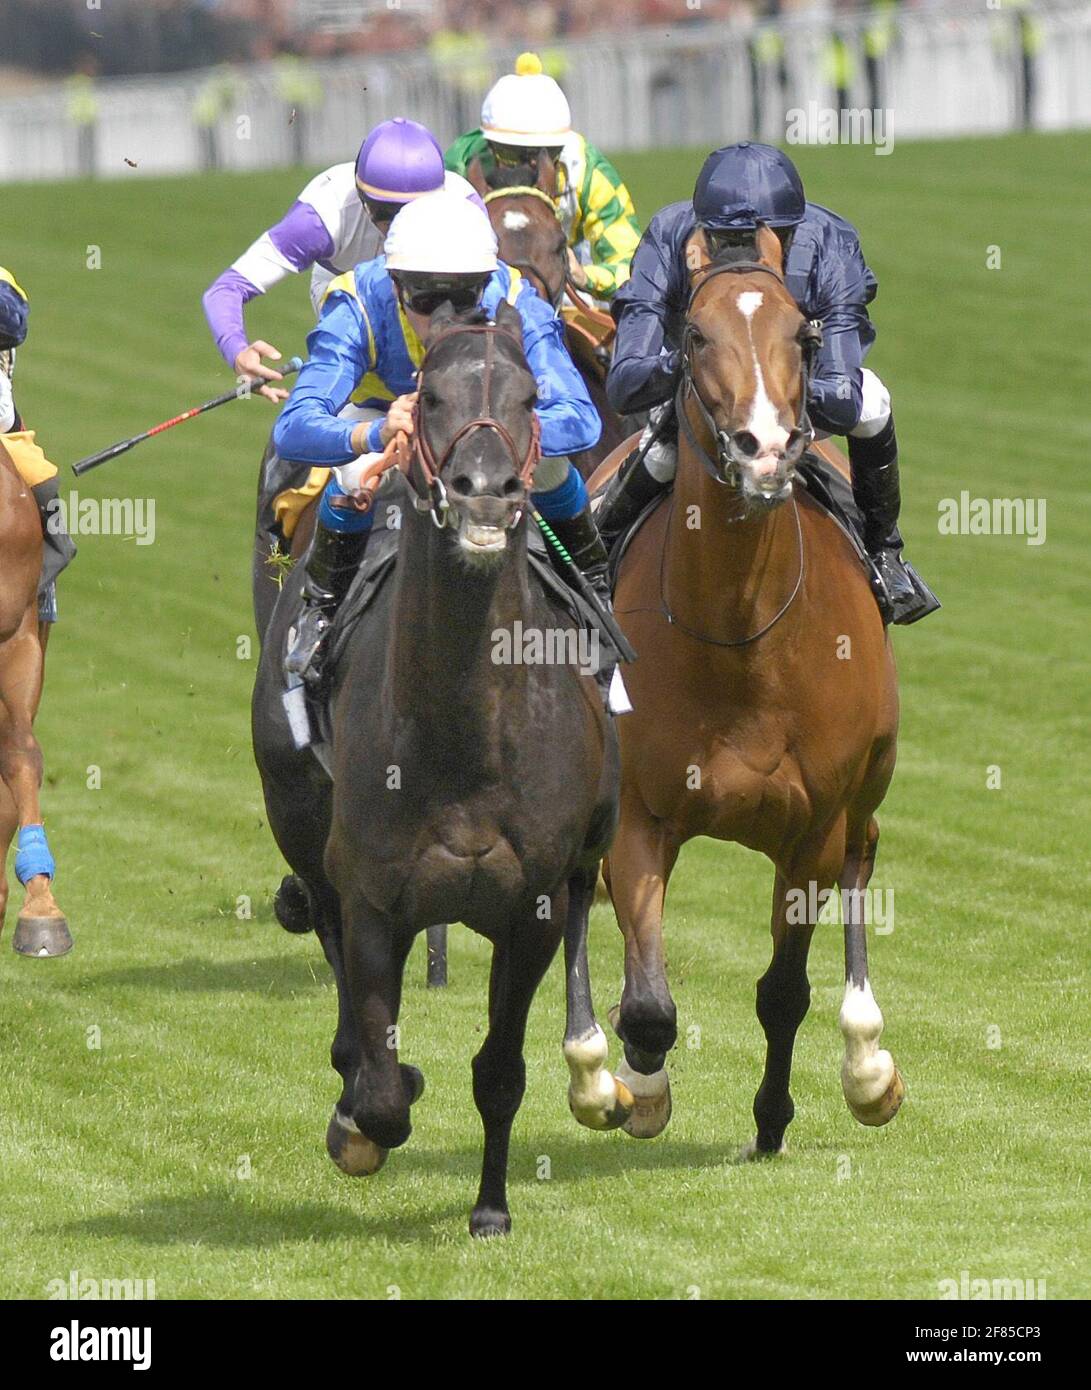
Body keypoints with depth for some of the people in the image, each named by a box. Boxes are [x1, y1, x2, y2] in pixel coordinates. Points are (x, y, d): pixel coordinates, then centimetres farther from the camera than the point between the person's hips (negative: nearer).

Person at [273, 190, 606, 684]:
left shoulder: (516, 306, -36)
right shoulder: (358, 310, -39)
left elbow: (580, 419, -44)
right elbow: (292, 429, -49)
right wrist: (376, 435, -70)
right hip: (386, 410, -1)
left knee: (544, 460, -31)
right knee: (359, 476, -34)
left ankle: (592, 585, -1)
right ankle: (319, 611, -5)